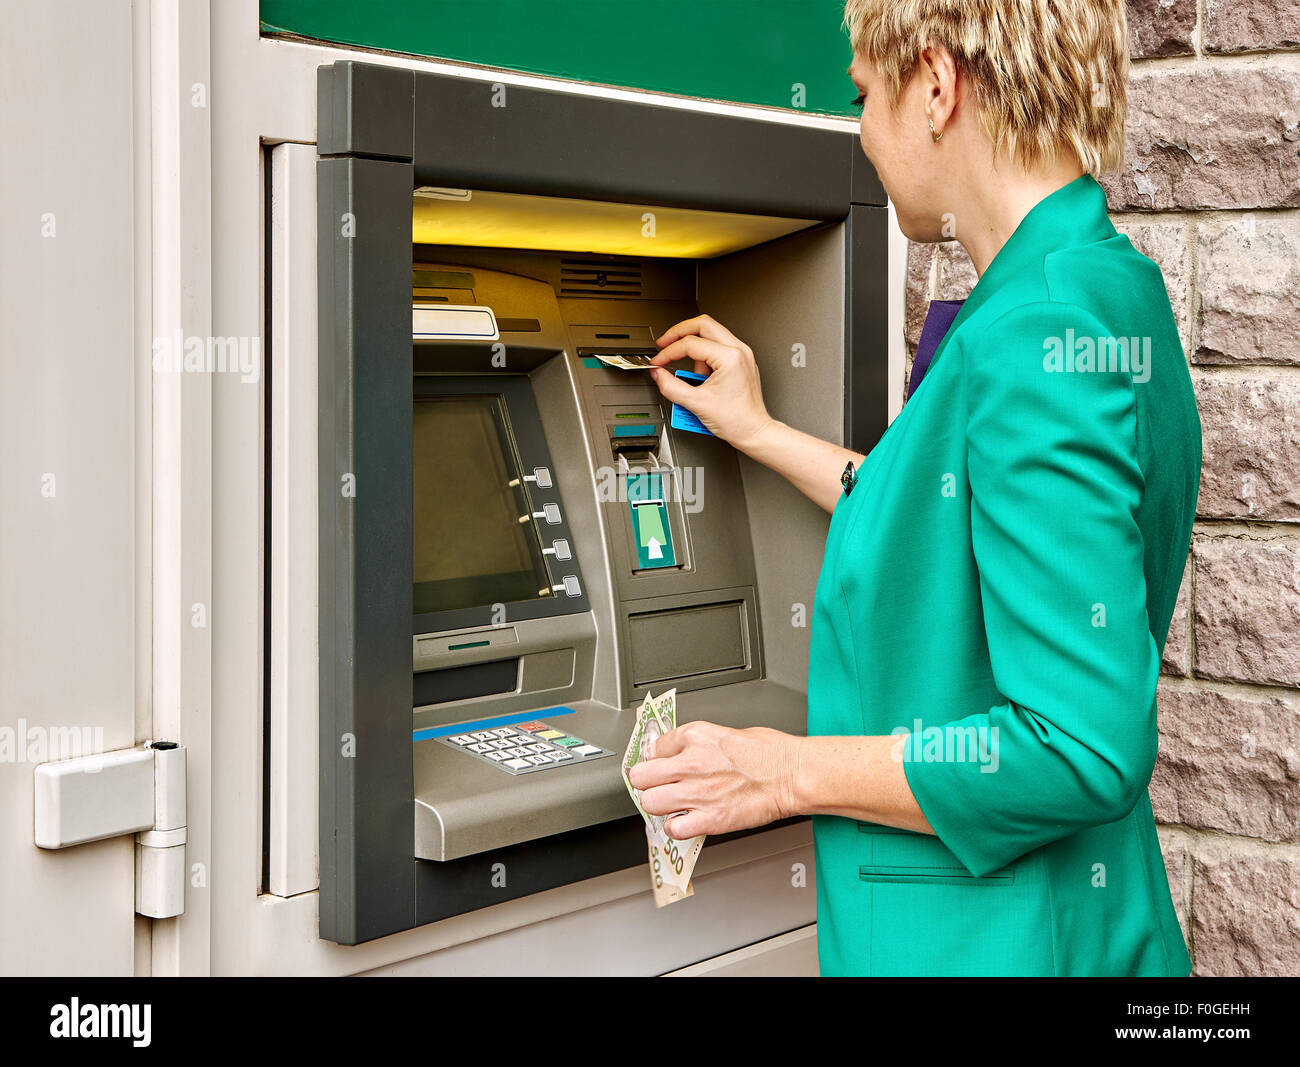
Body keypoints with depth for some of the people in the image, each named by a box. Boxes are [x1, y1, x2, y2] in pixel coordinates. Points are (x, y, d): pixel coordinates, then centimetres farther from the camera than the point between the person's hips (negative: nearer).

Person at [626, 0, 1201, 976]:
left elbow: (1083, 748, -28)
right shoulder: (1110, 290, 7)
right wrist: (760, 432, 29)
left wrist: (791, 772, -18)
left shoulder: (1041, 336, -26)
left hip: (990, 940, -9)